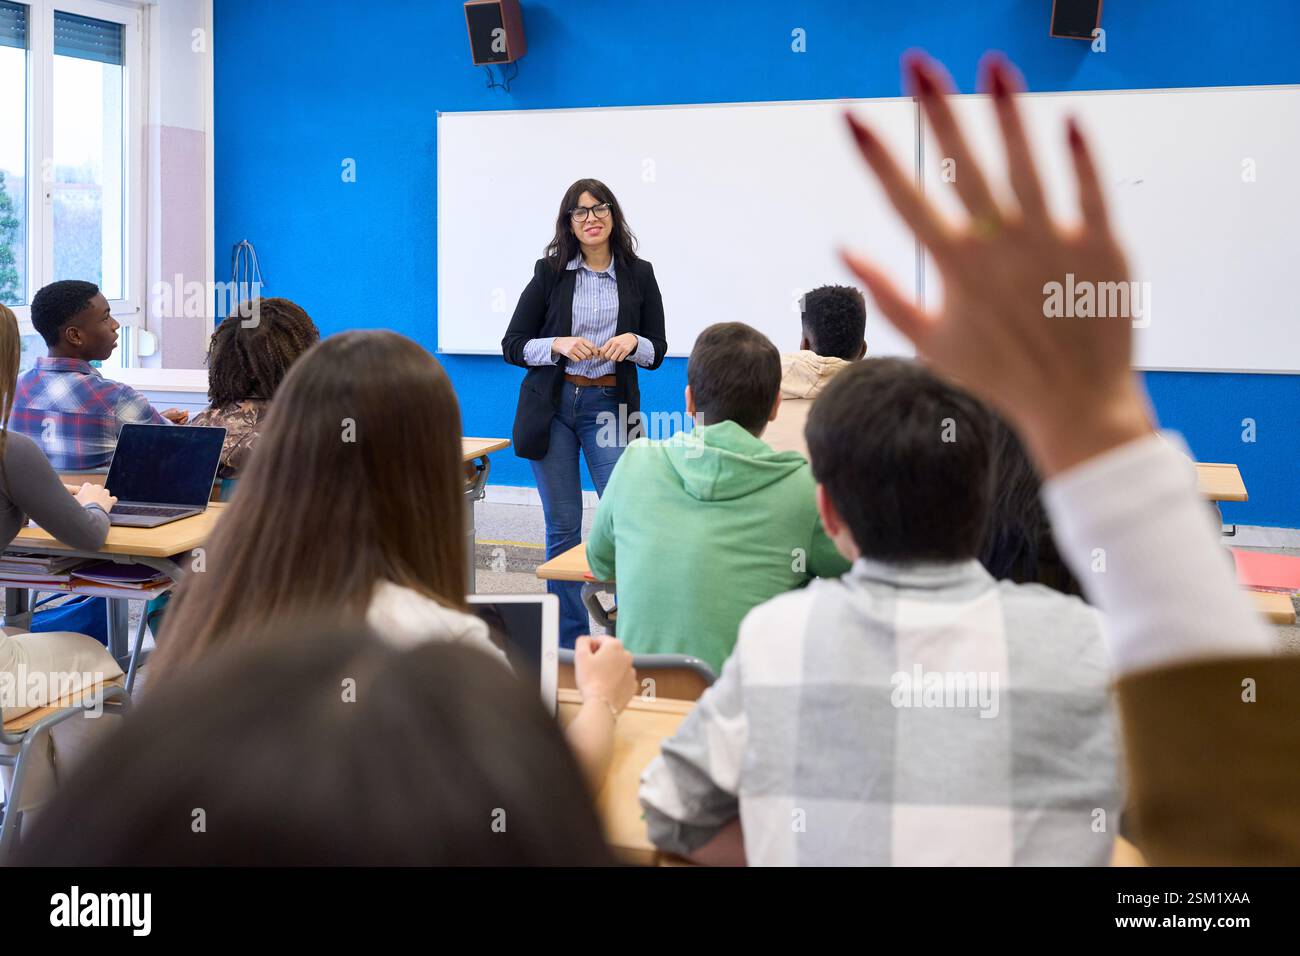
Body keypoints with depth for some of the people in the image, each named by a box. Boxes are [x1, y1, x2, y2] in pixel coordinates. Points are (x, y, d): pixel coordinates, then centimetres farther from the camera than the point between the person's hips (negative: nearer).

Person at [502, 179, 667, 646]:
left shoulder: (639, 275, 5)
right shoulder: (549, 272, 2)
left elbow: (657, 351, 8)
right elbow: (512, 345, 2)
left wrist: (633, 342, -13)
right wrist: (557, 345, -15)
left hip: (610, 407, 0)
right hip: (551, 406, 0)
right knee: (563, 525, 5)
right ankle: (568, 638, 15)